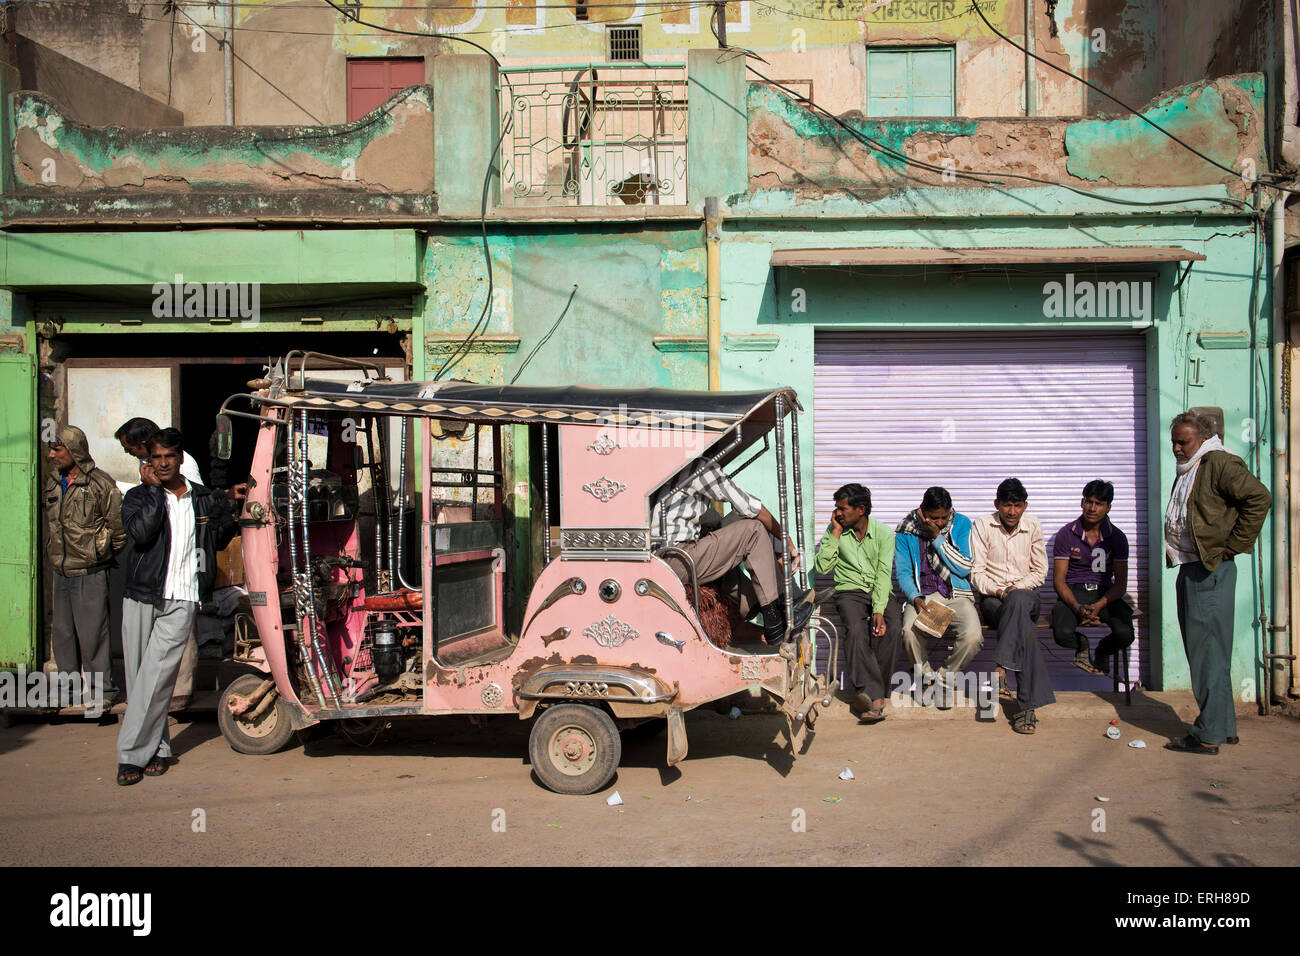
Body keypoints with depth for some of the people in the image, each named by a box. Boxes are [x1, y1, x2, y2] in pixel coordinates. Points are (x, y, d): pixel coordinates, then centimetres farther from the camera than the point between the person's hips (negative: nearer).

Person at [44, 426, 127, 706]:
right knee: (61, 632, 13)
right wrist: (55, 552, 18)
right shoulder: (51, 481, 8)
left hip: (90, 573, -6)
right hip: (61, 572, 6)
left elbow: (119, 527, -6)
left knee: (92, 633, -2)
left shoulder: (100, 484, -11)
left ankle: (102, 689, 10)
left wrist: (103, 555, 3)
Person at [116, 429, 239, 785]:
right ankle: (158, 748, 17)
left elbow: (218, 540, 23)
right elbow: (140, 532, -13)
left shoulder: (203, 499, 13)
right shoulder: (139, 496, 7)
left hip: (181, 602, -1)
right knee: (138, 678, 4)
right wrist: (155, 489, -9)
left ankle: (132, 755, -2)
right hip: (141, 598, 1)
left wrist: (231, 505, 10)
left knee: (155, 677, -8)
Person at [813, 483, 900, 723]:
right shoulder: (834, 532, 7)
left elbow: (883, 575, -7)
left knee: (894, 628, -30)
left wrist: (878, 611, -20)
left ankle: (866, 693, -24)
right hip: (849, 592, 0)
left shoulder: (883, 534, 2)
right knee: (855, 629, -32)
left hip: (879, 592, 0)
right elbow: (821, 567, -5)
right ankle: (875, 696, -36)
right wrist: (836, 533, -7)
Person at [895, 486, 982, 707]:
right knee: (910, 632, -32)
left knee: (972, 636, -29)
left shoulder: (962, 524, 0)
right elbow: (902, 573, 3)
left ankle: (945, 676, 2)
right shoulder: (906, 529, 0)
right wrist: (915, 598, -16)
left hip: (956, 594, 0)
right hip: (921, 595, 0)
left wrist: (937, 537, -14)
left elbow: (964, 568, -7)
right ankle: (925, 676, 1)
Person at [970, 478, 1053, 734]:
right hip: (993, 598, -1)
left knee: (1018, 600, -39)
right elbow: (977, 573, 0)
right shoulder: (982, 525, 3)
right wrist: (997, 590, -19)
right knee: (1025, 629, -35)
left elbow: (1040, 571, 10)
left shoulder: (1033, 526, 10)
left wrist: (1017, 588, -8)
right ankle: (1029, 706, -40)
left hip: (1026, 595, 1)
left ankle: (1001, 666, -42)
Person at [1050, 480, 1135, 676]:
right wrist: (1077, 607, -21)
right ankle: (1082, 645, 9)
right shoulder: (1066, 534, -1)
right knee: (1063, 634, -32)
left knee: (1125, 634, -28)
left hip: (1104, 594, 1)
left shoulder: (1117, 537, 3)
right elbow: (1058, 580, -3)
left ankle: (1103, 650, 12)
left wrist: (1098, 606, -18)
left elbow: (1120, 583, 1)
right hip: (1072, 594, -1)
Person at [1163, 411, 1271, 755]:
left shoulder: (1219, 463, -9)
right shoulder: (1186, 471, 20)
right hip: (1189, 570, 10)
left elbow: (1260, 498, -20)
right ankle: (1225, 727, 22)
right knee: (1200, 652, 13)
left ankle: (1209, 735, -2)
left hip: (1211, 571, -10)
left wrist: (1235, 544, -16)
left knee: (1208, 653, -6)